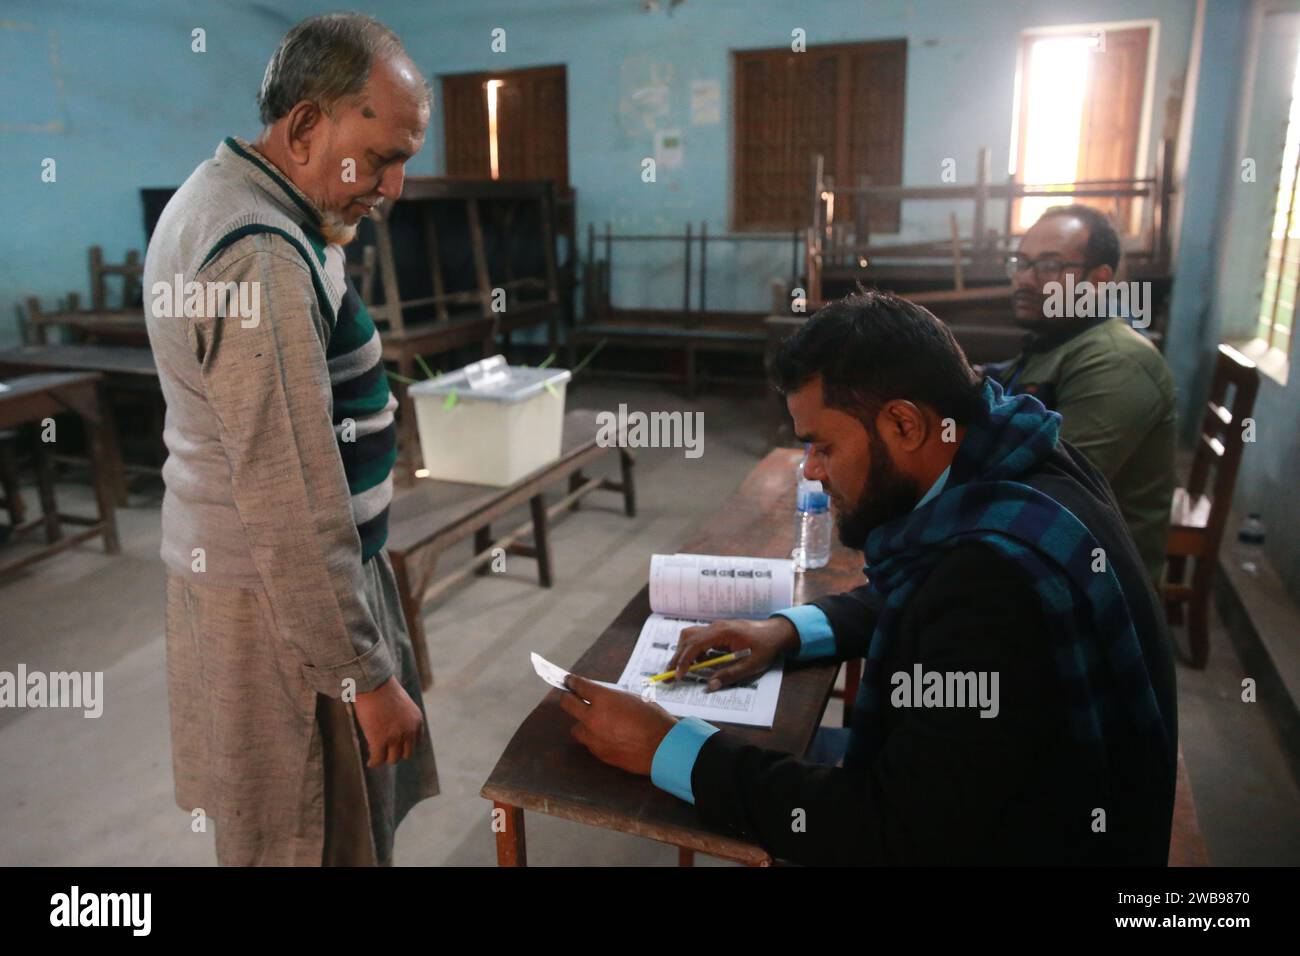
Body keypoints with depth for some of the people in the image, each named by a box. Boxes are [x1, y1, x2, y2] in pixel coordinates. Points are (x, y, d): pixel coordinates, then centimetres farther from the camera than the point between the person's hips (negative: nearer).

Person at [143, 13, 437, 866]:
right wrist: (368, 676, -21)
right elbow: (293, 506, -26)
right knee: (319, 840, 8)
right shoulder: (263, 256, -24)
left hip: (234, 566, 10)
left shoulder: (216, 196, 9)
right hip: (277, 602, -10)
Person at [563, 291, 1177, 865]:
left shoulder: (1003, 570, -34)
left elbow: (895, 836, -29)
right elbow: (922, 599, 14)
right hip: (994, 810, 8)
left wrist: (667, 750, -23)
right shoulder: (1012, 467, -5)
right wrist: (790, 630, -1)